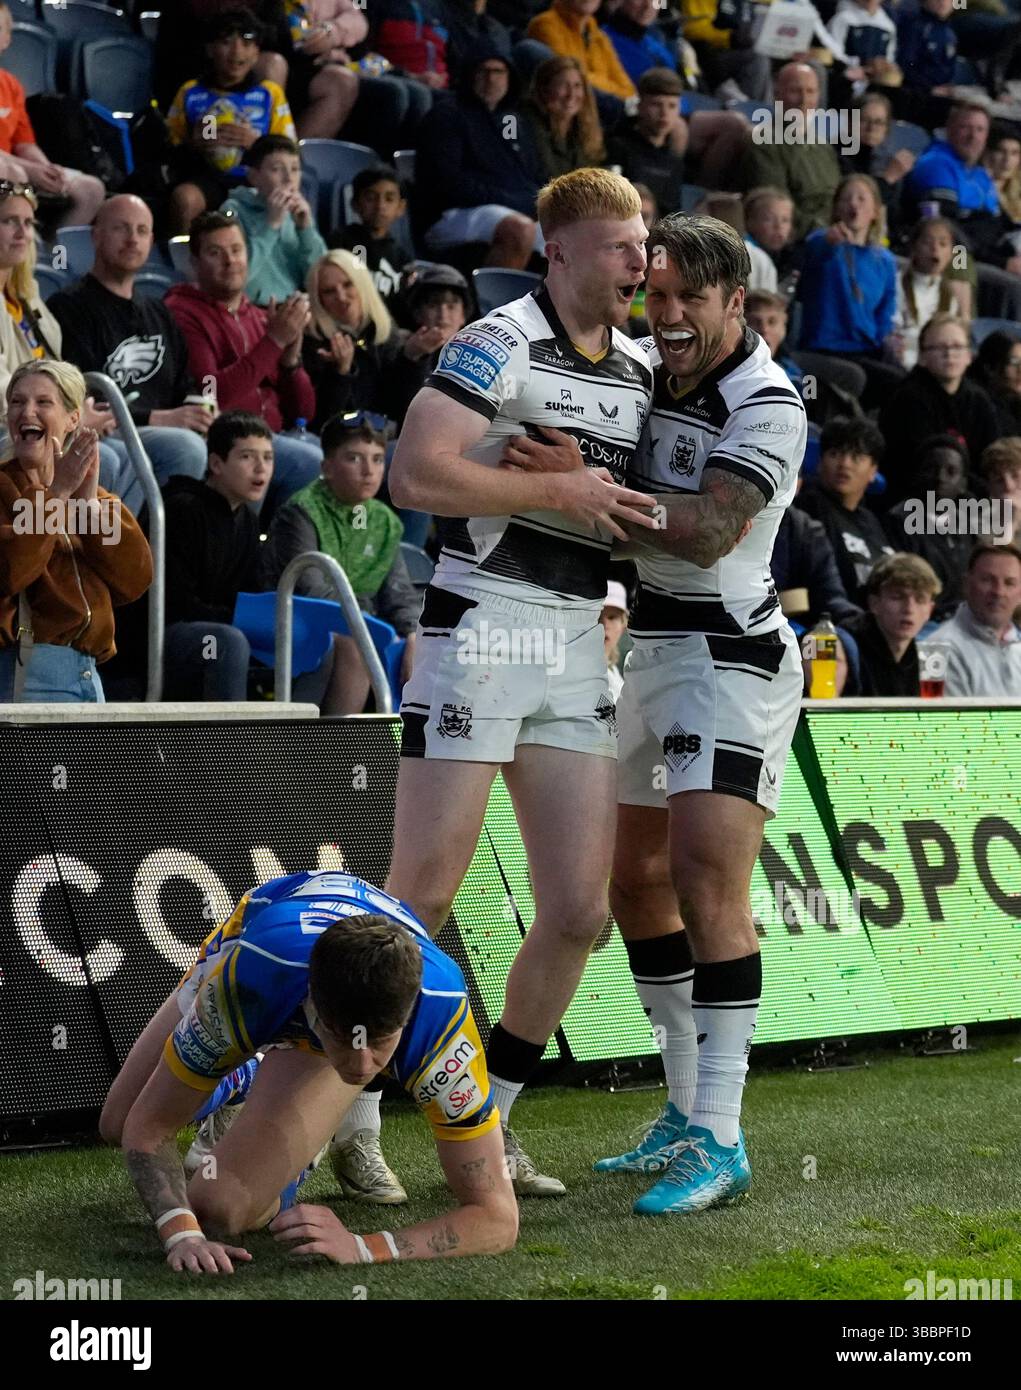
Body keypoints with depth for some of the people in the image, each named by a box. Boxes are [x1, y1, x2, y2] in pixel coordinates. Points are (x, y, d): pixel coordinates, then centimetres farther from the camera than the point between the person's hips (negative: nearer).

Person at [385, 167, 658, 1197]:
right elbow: (416, 475, -19)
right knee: (421, 899, -8)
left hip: (577, 647, 7)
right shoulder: (500, 343, -8)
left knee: (578, 912, 3)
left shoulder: (641, 369, 15)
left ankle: (486, 1123, 16)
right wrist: (559, 491, -15)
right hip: (480, 629, -7)